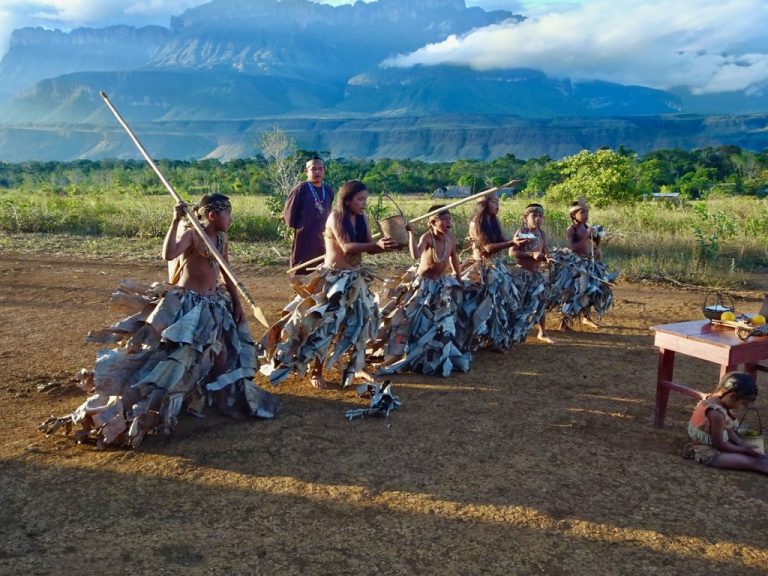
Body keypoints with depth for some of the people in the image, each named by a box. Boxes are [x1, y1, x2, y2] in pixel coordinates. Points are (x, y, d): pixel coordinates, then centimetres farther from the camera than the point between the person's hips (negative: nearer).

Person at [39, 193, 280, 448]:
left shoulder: (221, 239, 9)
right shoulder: (191, 235, -13)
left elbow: (226, 274, 17)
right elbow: (168, 254, -33)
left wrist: (236, 303, 14)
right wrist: (176, 220, -33)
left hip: (213, 306, 8)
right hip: (185, 306, -8)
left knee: (223, 354, 18)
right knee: (169, 358, -10)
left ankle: (230, 396, 39)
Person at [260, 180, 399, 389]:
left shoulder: (362, 219, 4)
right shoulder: (336, 217, -15)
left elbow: (368, 248, 0)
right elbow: (347, 247, -26)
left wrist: (385, 246, -20)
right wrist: (376, 244, -35)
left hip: (355, 277, 7)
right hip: (334, 278, -7)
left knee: (360, 321, 12)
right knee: (325, 323, -2)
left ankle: (357, 366, 27)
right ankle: (316, 371, 9)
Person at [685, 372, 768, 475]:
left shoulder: (714, 399, -3)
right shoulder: (716, 414, -31)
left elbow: (729, 431, 9)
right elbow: (719, 444, -22)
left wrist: (746, 447, 2)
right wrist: (745, 449, -9)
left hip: (707, 446, 10)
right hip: (711, 454, -10)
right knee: (756, 462, -13)